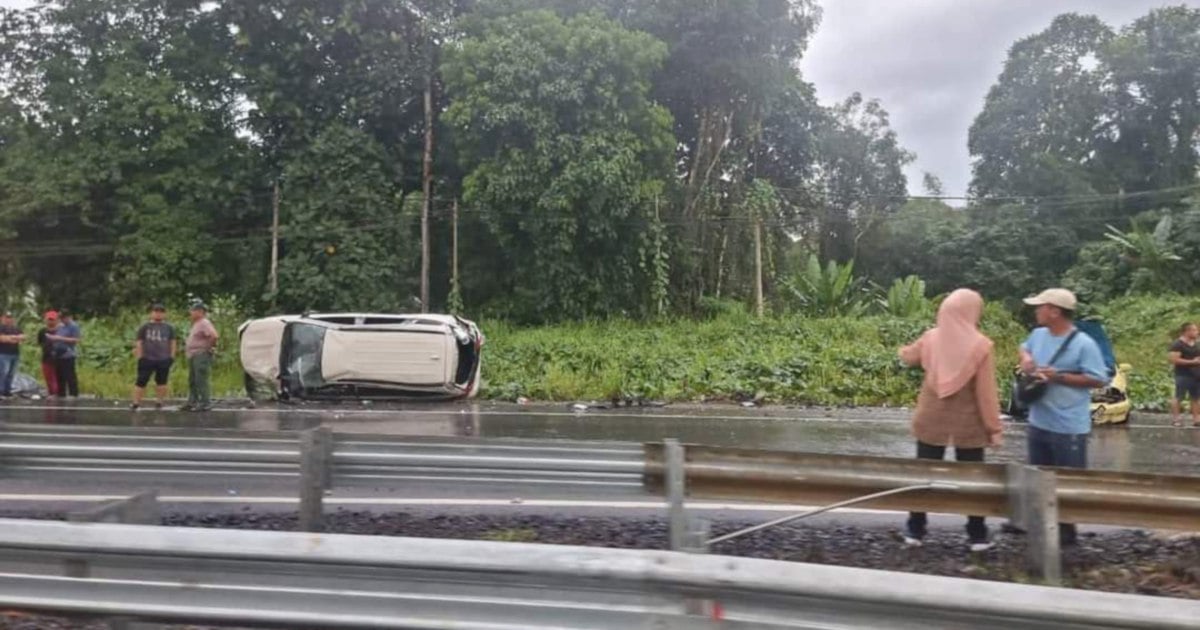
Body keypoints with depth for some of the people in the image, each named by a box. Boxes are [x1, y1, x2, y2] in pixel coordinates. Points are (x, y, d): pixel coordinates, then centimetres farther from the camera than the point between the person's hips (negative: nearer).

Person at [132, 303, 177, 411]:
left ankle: (159, 402, 15)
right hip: (147, 359, -1)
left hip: (164, 360, 2)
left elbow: (173, 342, 11)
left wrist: (172, 356, 3)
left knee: (161, 382, 6)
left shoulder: (169, 328, 9)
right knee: (141, 381, -4)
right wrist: (140, 357, -3)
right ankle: (136, 403, 1)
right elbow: (139, 342, 4)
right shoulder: (145, 327, 5)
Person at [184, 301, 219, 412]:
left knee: (201, 380, -10)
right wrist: (186, 347, 19)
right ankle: (192, 402, 20)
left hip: (201, 356, -11)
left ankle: (205, 403, -8)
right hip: (193, 356, 11)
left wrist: (210, 347, -18)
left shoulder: (204, 323, -14)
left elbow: (214, 336, -29)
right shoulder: (196, 324, 18)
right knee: (192, 380, 14)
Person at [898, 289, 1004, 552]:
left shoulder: (930, 338, -5)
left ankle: (915, 531, 17)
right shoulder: (981, 345, -15)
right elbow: (986, 393, -14)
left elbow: (907, 356, 16)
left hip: (931, 421, 3)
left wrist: (905, 350, 40)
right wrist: (995, 428, -6)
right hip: (968, 425, -2)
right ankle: (977, 537, 18)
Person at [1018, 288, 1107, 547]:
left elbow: (1098, 380, -18)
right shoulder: (1038, 334, 4)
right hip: (1038, 422, 8)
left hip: (1069, 427, -8)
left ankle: (1067, 529, 16)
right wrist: (1025, 357, 2)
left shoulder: (1084, 344, -18)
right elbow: (1025, 348, 26)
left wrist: (1058, 377, -22)